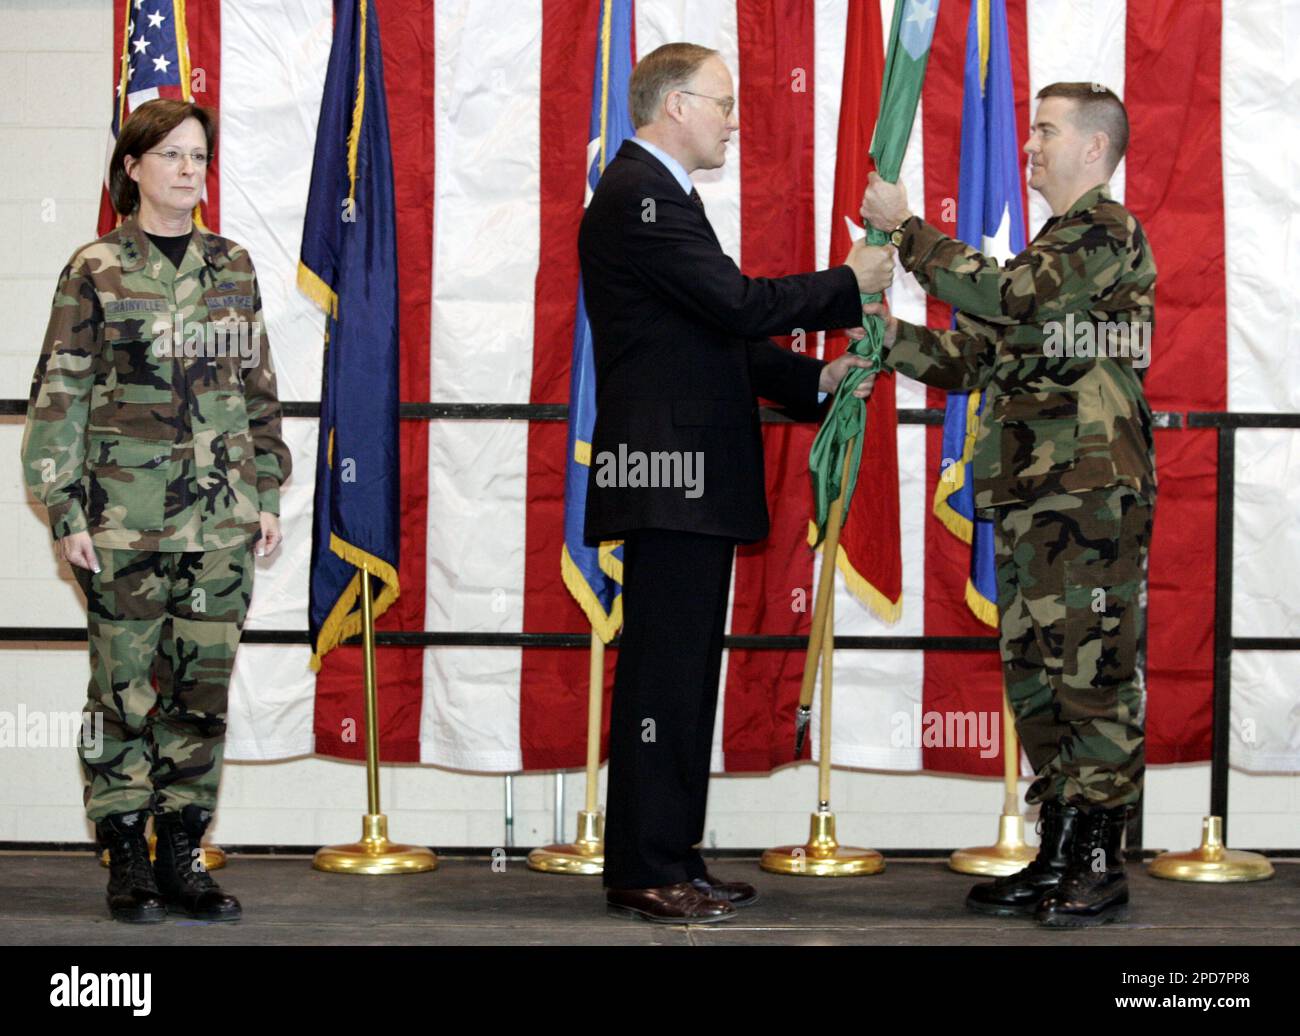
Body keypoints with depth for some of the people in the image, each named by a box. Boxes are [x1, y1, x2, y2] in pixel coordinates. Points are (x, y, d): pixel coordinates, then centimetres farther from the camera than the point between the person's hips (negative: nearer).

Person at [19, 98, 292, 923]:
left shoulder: (231, 267, 11)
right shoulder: (96, 272, 0)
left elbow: (259, 389, 15)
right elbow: (59, 397, -1)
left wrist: (268, 494, 10)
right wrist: (66, 512, -7)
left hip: (222, 517, 3)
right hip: (125, 516, -3)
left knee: (204, 686, 4)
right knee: (128, 688, 0)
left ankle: (182, 855, 13)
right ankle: (127, 860, 10)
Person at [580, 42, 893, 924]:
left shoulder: (660, 196, 22)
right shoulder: (638, 196, -12)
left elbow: (719, 338, 21)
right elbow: (741, 303, -19)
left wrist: (815, 378, 11)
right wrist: (850, 285, -8)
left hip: (694, 481, 11)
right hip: (668, 476, -11)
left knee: (684, 675, 13)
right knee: (662, 675, -7)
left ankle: (673, 859, 19)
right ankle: (644, 874, -2)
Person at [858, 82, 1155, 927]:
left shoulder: (1108, 231, -6)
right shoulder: (1052, 248, 25)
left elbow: (1001, 295, -20)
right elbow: (966, 361, 22)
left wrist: (906, 228, -13)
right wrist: (886, 334, 7)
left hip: (1092, 493, -10)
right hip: (1029, 498, 10)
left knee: (1095, 671, -7)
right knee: (1036, 673, 10)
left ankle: (1102, 865, -2)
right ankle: (1058, 859, 17)